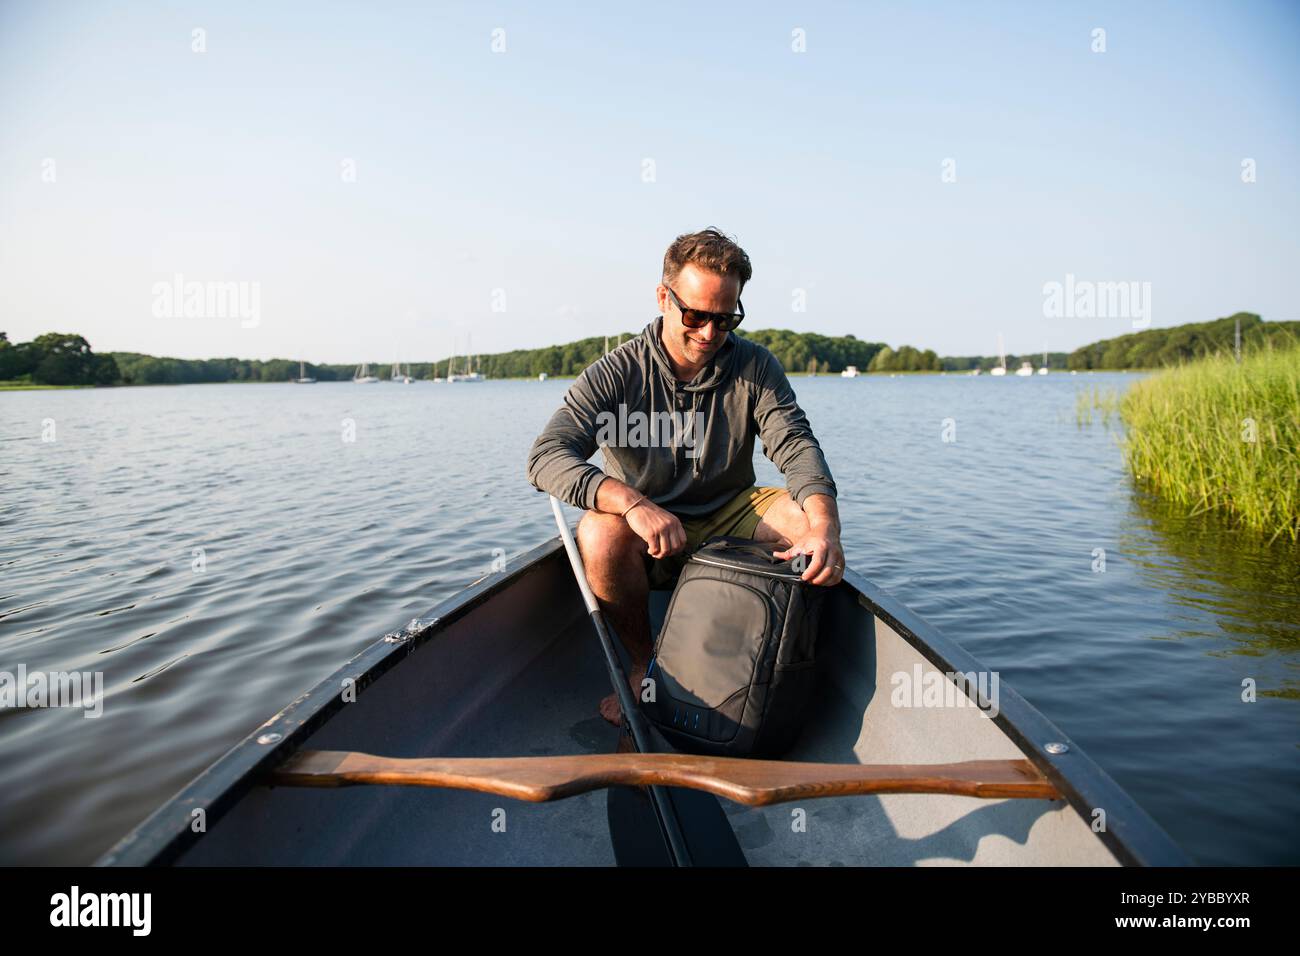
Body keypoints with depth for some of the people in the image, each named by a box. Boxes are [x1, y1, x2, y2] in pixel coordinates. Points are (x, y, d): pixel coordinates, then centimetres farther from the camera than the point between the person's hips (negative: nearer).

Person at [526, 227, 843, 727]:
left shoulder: (756, 367, -3)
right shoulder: (616, 373, -11)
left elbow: (796, 447, -15)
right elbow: (546, 456, -22)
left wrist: (825, 527, -37)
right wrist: (632, 502, -40)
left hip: (728, 524, 2)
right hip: (650, 539, -2)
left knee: (806, 516, -25)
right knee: (600, 533, -33)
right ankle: (643, 663, -7)